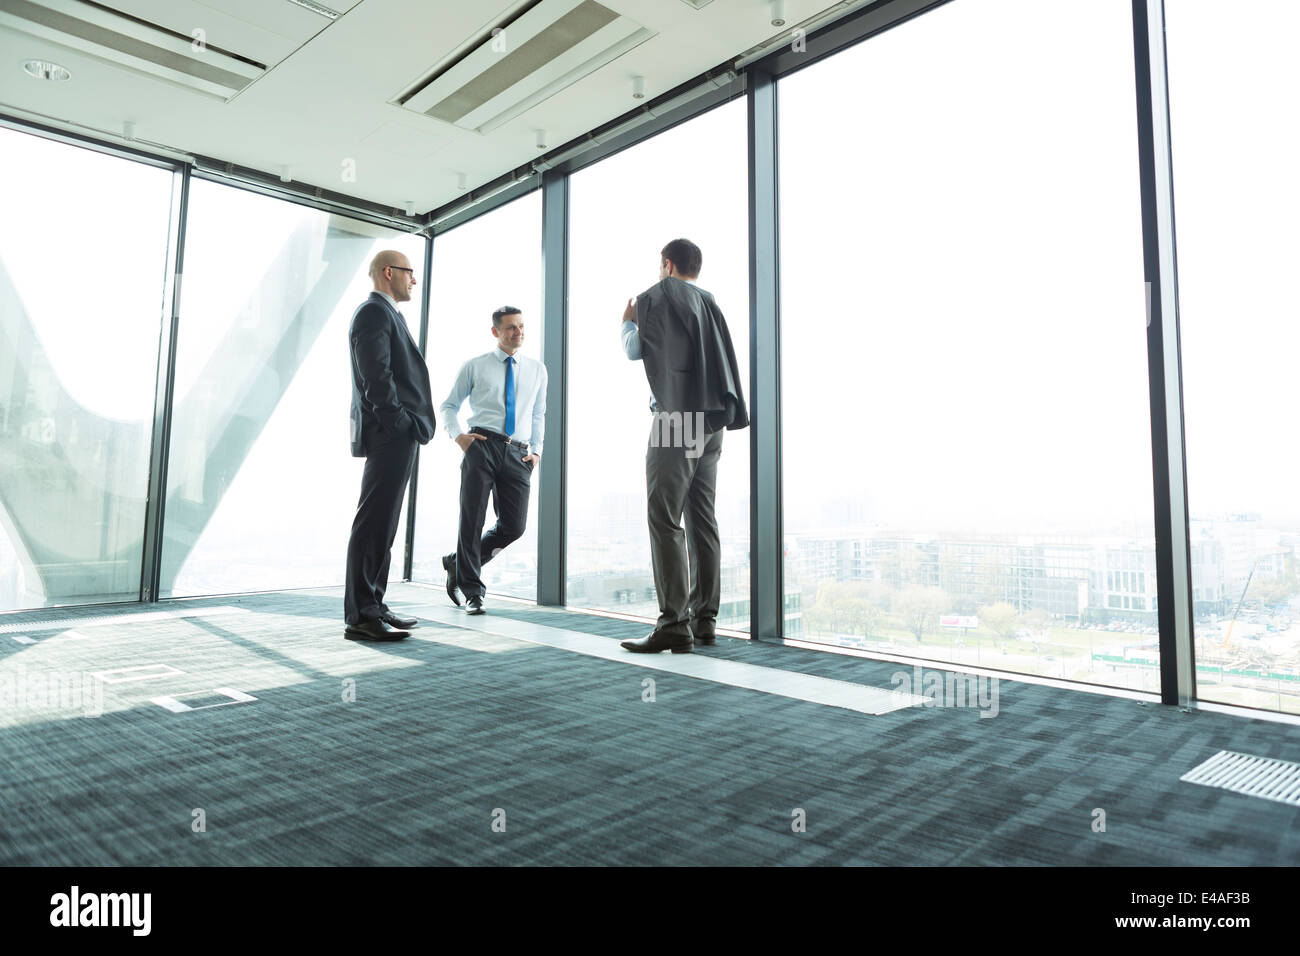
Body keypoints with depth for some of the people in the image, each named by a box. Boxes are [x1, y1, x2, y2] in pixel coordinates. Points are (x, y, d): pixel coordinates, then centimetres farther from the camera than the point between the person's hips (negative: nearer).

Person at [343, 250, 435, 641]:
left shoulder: (384, 313, 24)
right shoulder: (374, 312, -8)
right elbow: (376, 376, -18)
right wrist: (399, 425, -19)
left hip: (396, 436, 11)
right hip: (388, 434, -11)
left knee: (381, 525, 13)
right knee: (373, 525, -9)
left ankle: (373, 606, 20)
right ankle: (361, 617, -5)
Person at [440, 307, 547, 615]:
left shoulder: (537, 369, 17)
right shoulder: (474, 366, 10)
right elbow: (449, 405, 15)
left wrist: (537, 450, 9)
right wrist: (458, 435, -3)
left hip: (518, 454, 3)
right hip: (482, 447, -2)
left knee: (513, 526, -3)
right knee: (472, 520, -3)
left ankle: (458, 563, 21)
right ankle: (472, 591, 10)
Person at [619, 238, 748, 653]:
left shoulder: (656, 297, 1)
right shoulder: (710, 302, 18)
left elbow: (634, 351, 9)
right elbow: (725, 360, 20)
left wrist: (628, 322, 26)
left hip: (676, 417, -7)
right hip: (711, 419, 7)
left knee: (665, 519, -8)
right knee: (702, 520, 8)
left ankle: (673, 623, -12)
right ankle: (704, 619, 10)